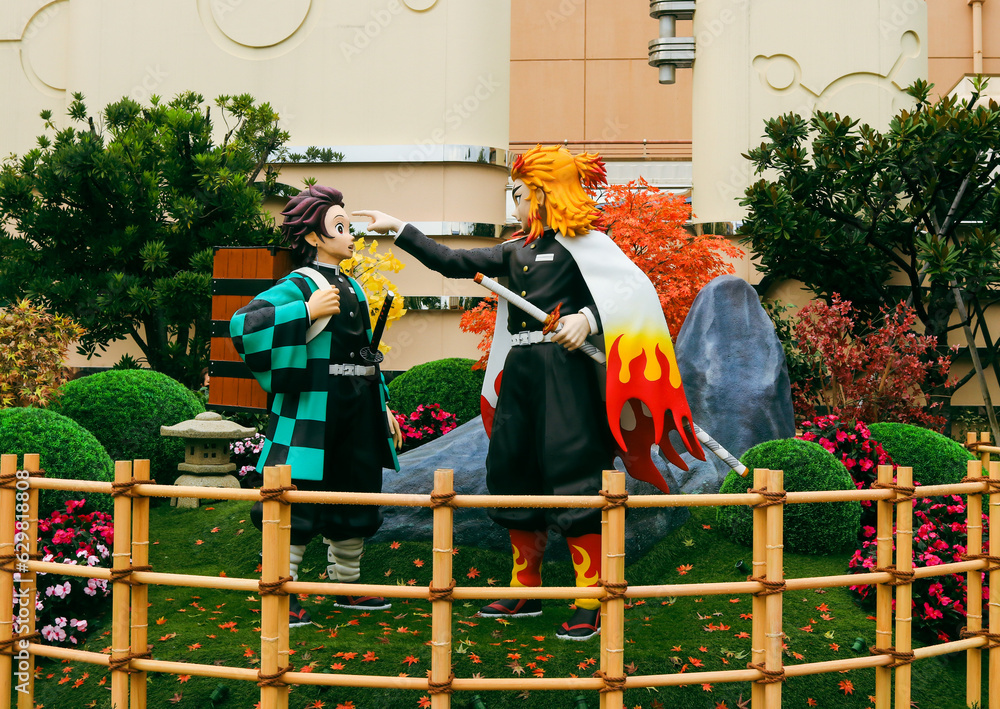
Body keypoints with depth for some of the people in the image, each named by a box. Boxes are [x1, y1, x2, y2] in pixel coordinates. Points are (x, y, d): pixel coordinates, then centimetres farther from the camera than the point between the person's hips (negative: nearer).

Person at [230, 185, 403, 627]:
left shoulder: (352, 288, 17)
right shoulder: (298, 287, -9)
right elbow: (241, 324, -24)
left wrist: (383, 407, 20)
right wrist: (308, 311, -24)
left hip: (357, 413, 8)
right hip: (312, 412, -8)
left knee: (355, 497, 13)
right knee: (299, 500, -6)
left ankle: (346, 585, 26)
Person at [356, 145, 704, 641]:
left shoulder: (581, 243, -4)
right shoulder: (515, 251, 19)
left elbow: (635, 290, -12)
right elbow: (453, 263, 20)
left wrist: (588, 318, -25)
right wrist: (397, 230, 21)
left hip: (564, 374, -8)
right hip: (518, 373, 8)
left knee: (574, 479, -9)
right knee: (511, 473, 11)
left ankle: (590, 605, -3)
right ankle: (525, 591, 24)